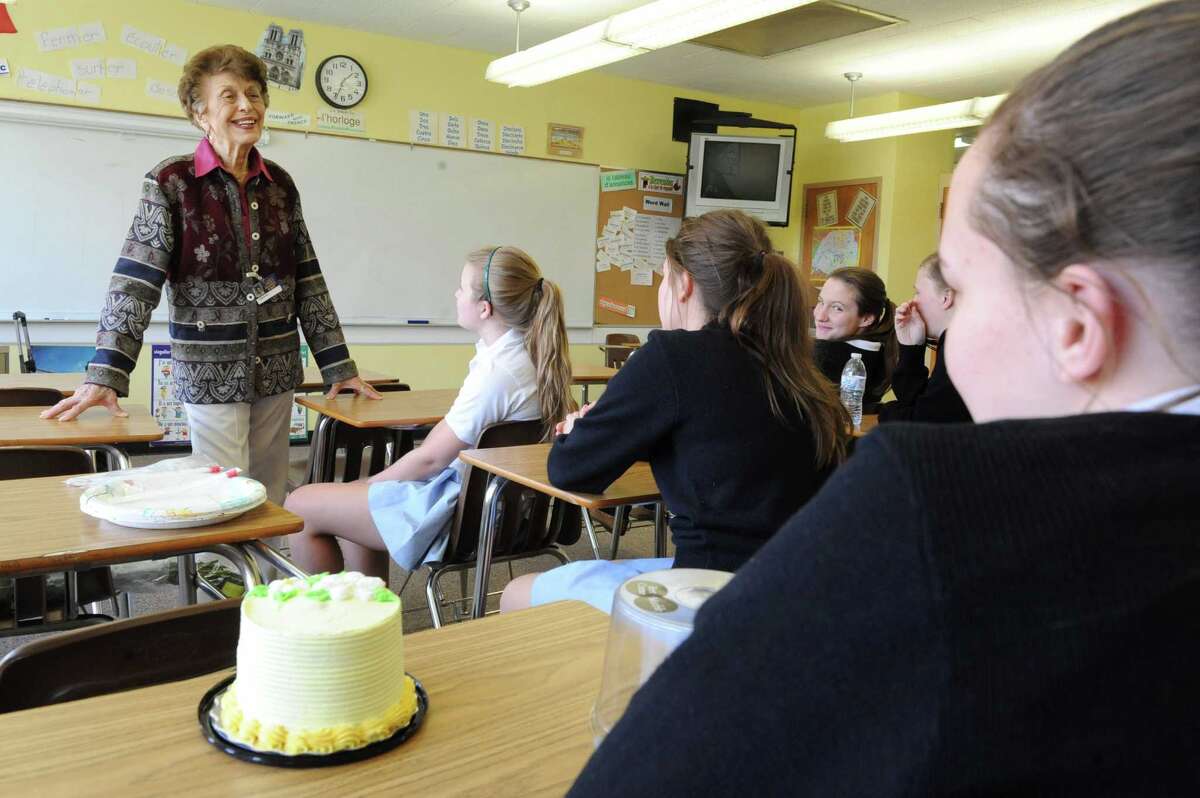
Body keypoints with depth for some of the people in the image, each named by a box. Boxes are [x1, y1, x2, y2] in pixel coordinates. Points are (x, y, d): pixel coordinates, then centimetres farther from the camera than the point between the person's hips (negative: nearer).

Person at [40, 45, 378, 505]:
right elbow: (135, 281, -10)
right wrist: (105, 376, -19)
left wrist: (338, 366, 6)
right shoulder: (171, 182, -4)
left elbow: (308, 281, 9)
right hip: (211, 375, -4)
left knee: (270, 503, 11)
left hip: (276, 372, 4)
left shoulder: (280, 185, 7)